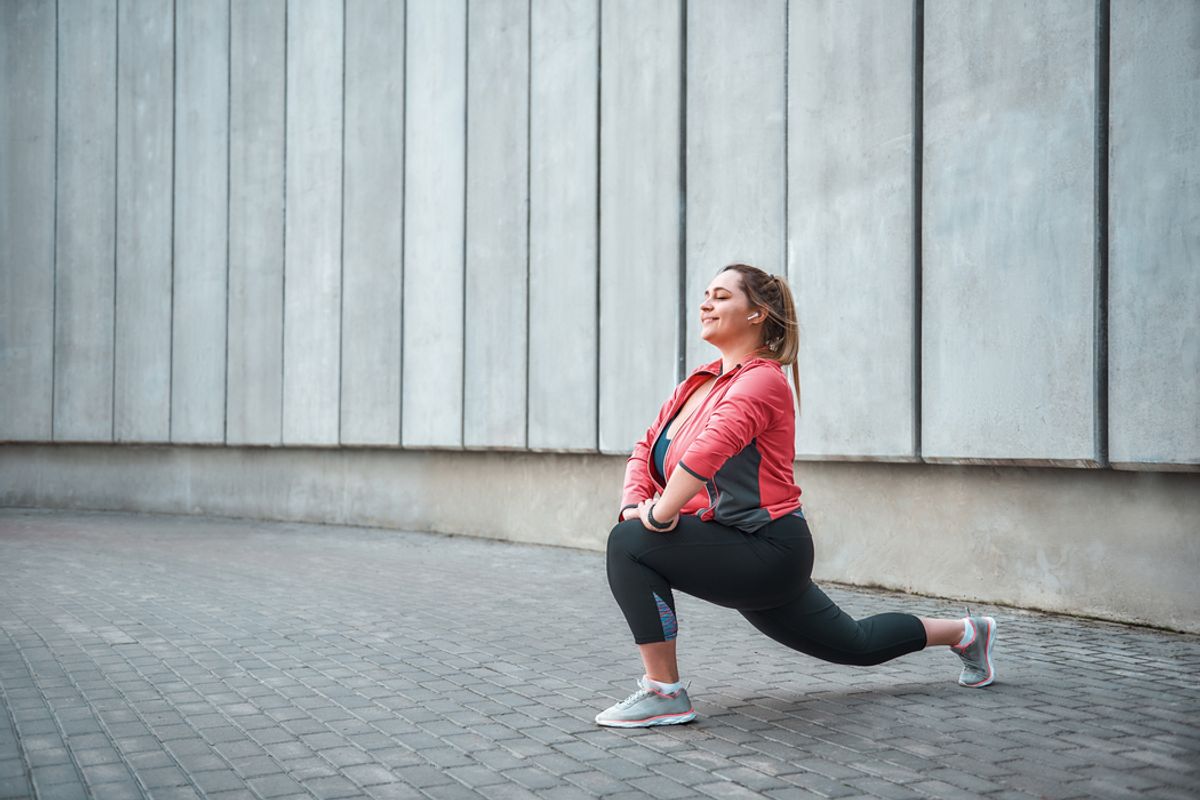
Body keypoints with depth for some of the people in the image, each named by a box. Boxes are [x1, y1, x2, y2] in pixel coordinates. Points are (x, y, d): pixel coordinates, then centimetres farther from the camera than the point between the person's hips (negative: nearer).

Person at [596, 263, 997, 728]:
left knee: (630, 546, -22)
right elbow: (647, 450, 9)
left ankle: (663, 695, -15)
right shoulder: (699, 382, 10)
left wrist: (658, 516, -27)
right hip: (744, 557, 9)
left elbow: (709, 449, -32)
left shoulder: (761, 379, -16)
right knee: (856, 643, 24)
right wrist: (633, 506, -8)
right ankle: (965, 633, 43)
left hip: (768, 551, -9)